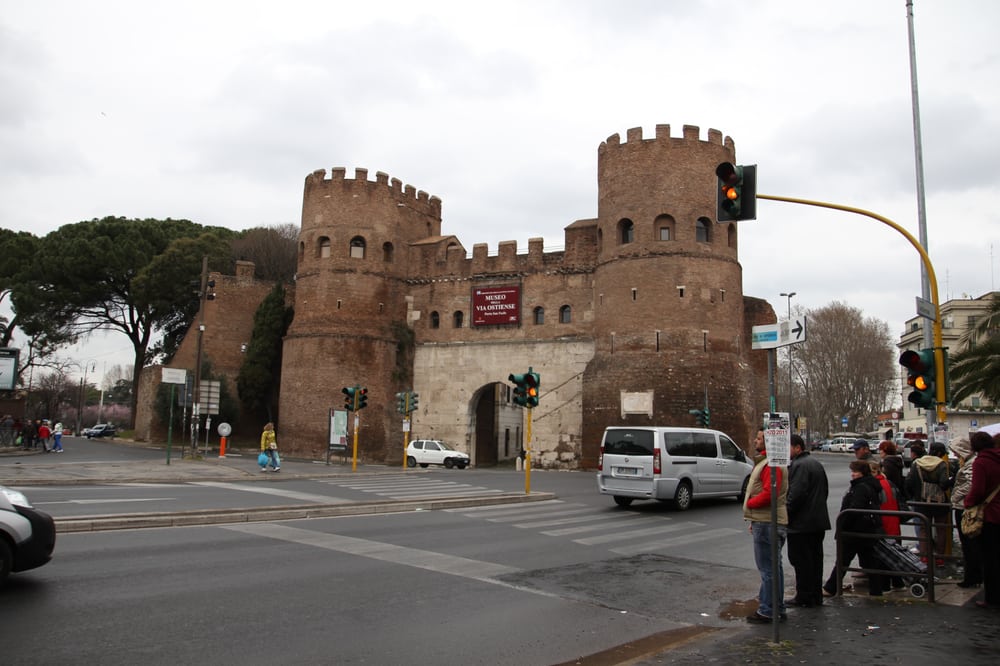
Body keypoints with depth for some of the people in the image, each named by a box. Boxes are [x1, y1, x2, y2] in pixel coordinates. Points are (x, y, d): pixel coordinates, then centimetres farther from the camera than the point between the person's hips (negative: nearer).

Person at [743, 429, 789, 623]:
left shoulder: (772, 465, -17)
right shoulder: (765, 462, 18)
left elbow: (769, 493, -27)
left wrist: (749, 503, -12)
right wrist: (754, 520, 20)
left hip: (767, 523, -11)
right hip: (764, 521, 11)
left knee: (768, 568, -5)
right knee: (773, 567, 16)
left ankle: (767, 611, 1)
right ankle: (777, 609, 25)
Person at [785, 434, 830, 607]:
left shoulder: (799, 465, -18)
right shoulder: (816, 463, 16)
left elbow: (795, 494, -24)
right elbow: (825, 489, 23)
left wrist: (785, 515, -16)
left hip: (802, 523, -10)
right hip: (818, 521, 10)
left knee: (801, 560, -3)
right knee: (815, 558, 15)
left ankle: (804, 597, 1)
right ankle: (816, 596, 22)